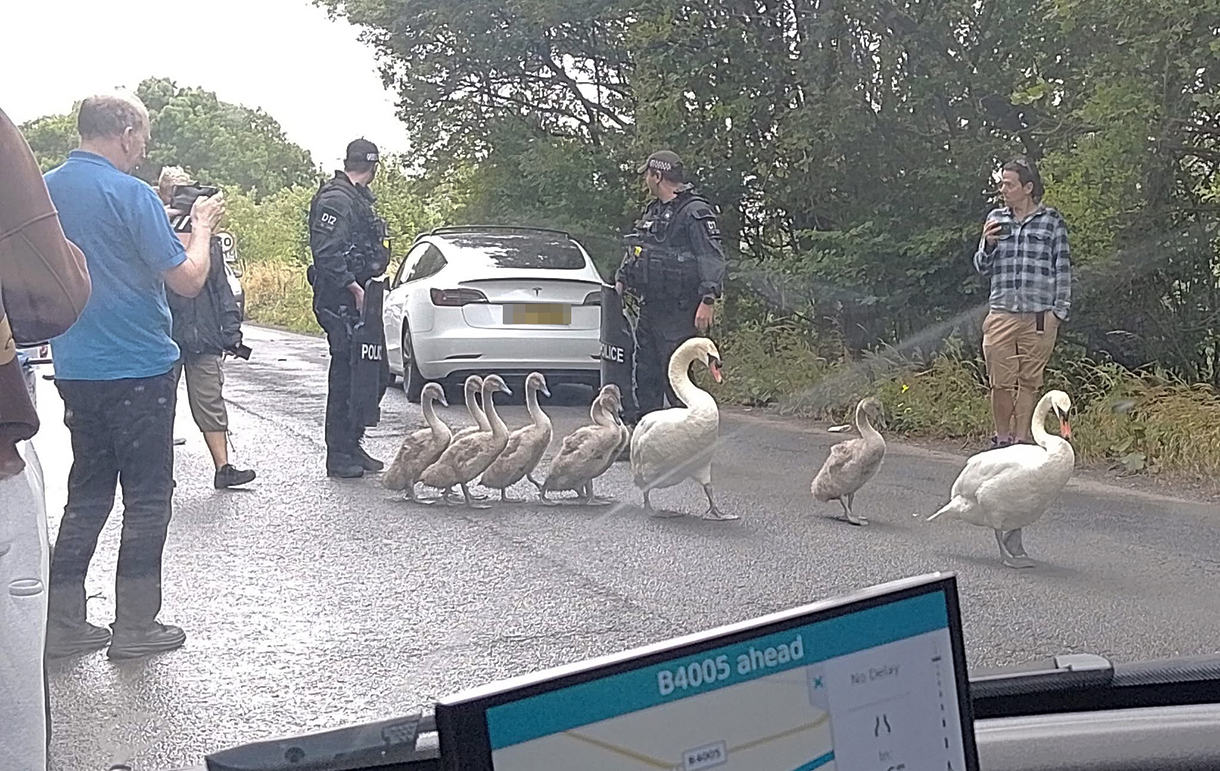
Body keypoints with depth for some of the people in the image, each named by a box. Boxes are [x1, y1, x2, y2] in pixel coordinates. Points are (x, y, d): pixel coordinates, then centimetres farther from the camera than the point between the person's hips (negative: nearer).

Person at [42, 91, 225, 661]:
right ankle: (135, 626, 8)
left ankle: (62, 623, 16)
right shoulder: (131, 194, -15)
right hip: (139, 370, -7)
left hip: (76, 372, 7)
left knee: (87, 492, 15)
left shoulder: (44, 191, 6)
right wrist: (203, 227, 2)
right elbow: (187, 280, -15)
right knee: (147, 497, 4)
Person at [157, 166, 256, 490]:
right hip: (165, 337, -4)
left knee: (211, 402, 3)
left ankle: (223, 467, 2)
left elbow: (221, 286, 16)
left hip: (204, 336, 4)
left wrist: (231, 328, 8)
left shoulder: (207, 238, 14)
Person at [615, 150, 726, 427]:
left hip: (678, 310, -9)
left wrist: (708, 301, -24)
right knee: (645, 369, 12)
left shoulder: (695, 212, -11)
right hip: (650, 306, 9)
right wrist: (621, 280, 21)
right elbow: (634, 251, 30)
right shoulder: (653, 211, 18)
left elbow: (712, 259, -17)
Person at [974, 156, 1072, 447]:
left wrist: (1059, 310, -3)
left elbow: (1062, 268, 4)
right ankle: (1002, 439, 12)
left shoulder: (1052, 221, 3)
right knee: (1001, 382, 0)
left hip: (1039, 316, -2)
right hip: (1001, 315, 2)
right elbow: (982, 268, 16)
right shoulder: (996, 219, 11)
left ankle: (1022, 441, 11)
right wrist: (988, 244, -4)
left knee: (1030, 381, 3)